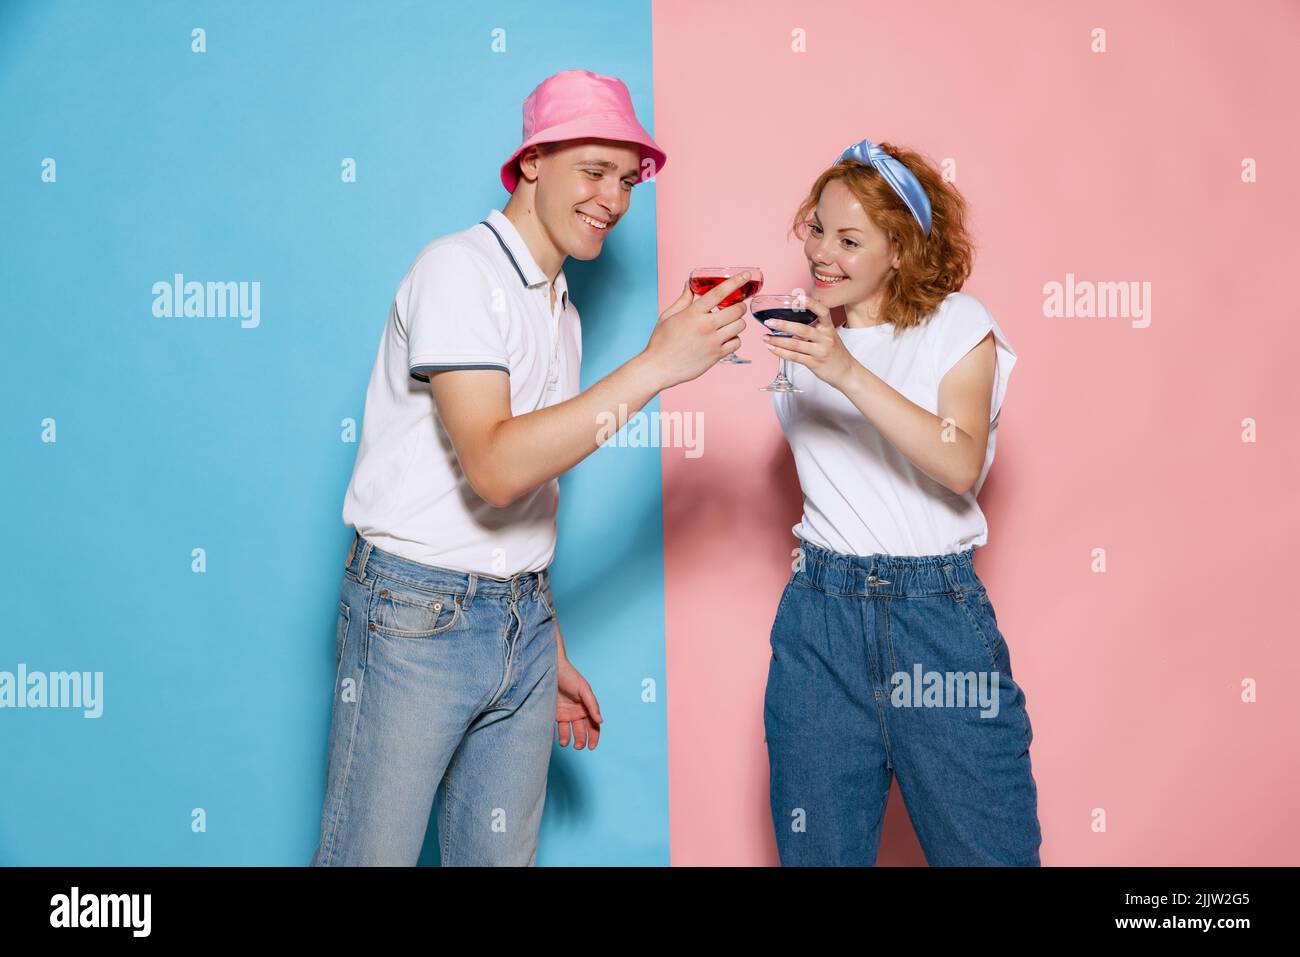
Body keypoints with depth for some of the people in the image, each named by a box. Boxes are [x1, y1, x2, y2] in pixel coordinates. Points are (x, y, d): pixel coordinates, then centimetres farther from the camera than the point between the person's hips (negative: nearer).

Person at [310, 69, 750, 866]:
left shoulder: (560, 309, 14)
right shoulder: (458, 271, -12)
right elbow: (494, 468, -25)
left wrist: (551, 651, 18)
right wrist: (656, 365, -25)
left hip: (523, 620, 8)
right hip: (416, 615, -7)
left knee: (501, 853, 12)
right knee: (372, 853, 1)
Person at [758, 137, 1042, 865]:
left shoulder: (958, 325, 1)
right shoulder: (803, 337, 12)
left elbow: (961, 464, -15)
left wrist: (851, 375, -23)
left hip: (939, 610, -2)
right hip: (822, 610, 3)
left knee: (989, 846, 3)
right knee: (819, 851, 9)